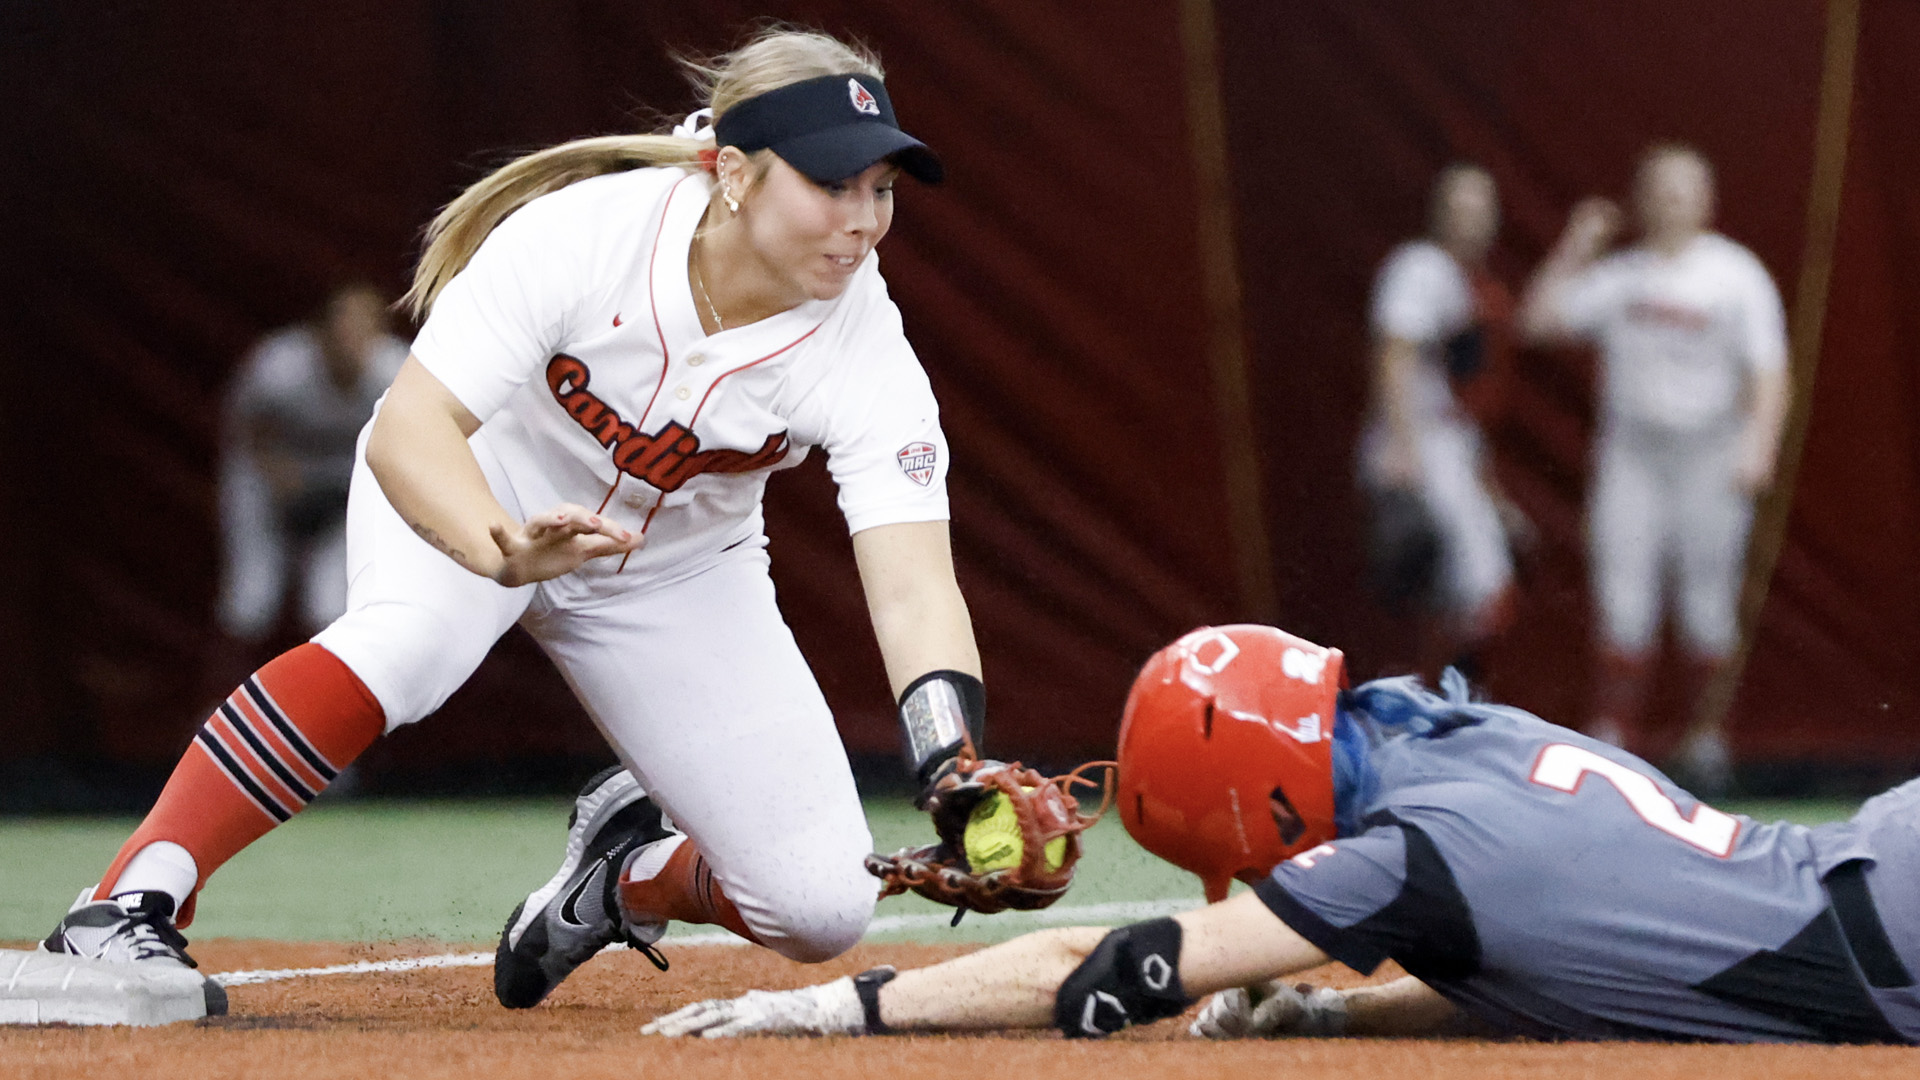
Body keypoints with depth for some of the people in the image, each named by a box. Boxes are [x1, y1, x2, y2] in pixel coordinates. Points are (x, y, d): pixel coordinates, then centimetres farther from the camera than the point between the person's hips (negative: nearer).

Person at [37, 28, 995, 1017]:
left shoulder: (863, 350, -27)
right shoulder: (581, 233, -33)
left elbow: (913, 590, -36)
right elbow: (408, 432, -38)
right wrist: (508, 552, -59)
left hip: (676, 565, 3)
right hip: (477, 487, -3)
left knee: (821, 911, -10)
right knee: (413, 632, -40)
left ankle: (630, 870, 23)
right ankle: (128, 906, -33)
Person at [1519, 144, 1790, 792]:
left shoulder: (1737, 276, 1)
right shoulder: (1618, 277, 10)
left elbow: (1768, 370, -5)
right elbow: (1538, 319, 5)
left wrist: (1758, 446, -19)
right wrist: (1575, 248, -2)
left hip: (1709, 452, -2)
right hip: (1631, 452, 2)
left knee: (1709, 603, 0)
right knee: (1623, 596, -5)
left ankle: (1709, 737, 10)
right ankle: (1613, 735, -3)